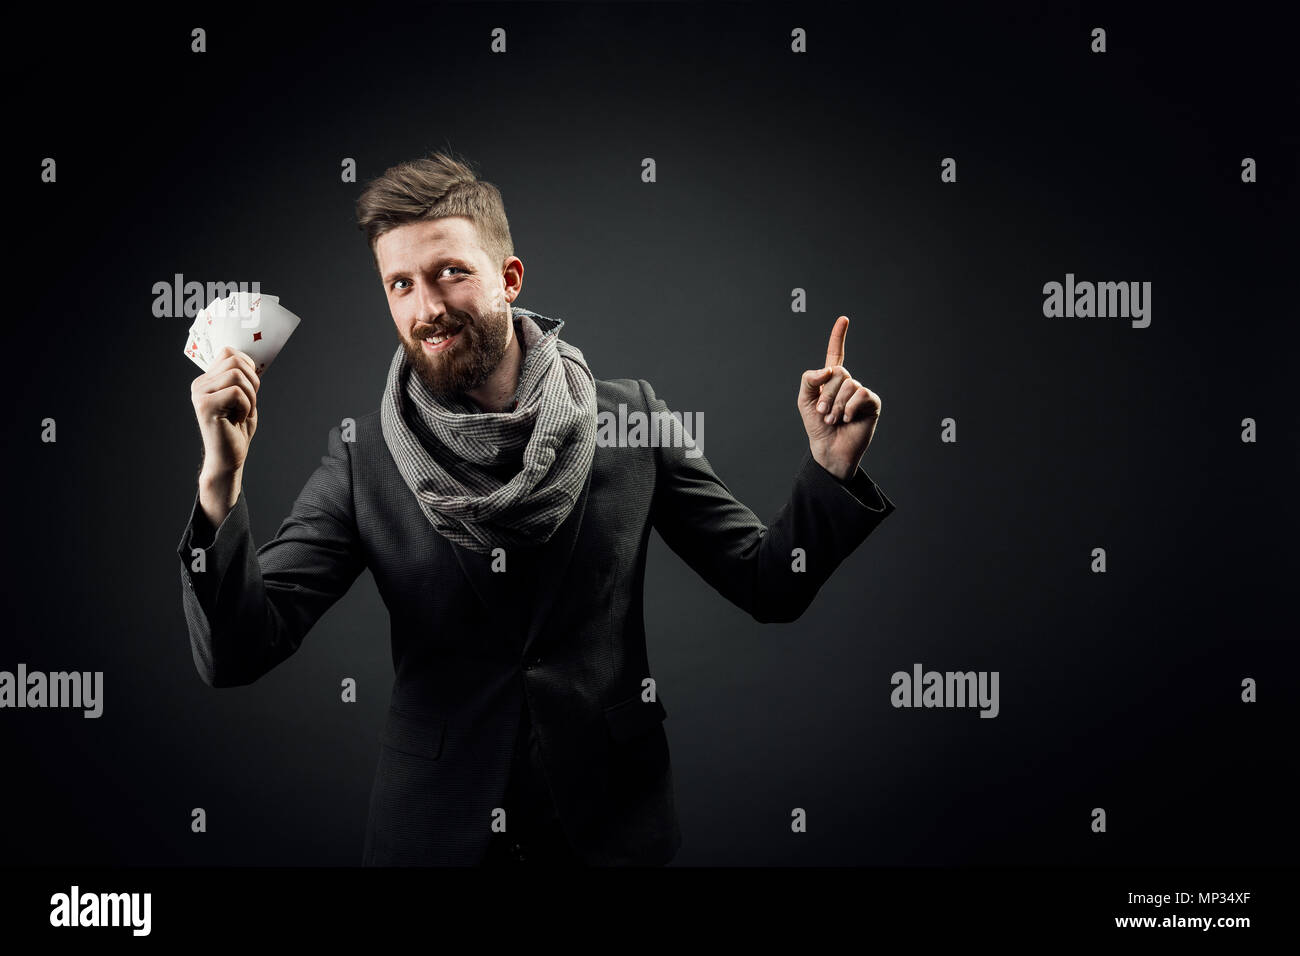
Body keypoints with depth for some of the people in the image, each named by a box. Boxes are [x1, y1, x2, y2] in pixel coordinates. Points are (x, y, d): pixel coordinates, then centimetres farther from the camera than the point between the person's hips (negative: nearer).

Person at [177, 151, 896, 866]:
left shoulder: (632, 418, -5)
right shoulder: (360, 461, -5)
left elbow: (770, 587, -1)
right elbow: (235, 654, -11)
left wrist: (830, 464, -17)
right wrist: (221, 479, -24)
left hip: (613, 826, 0)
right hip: (436, 832, 0)